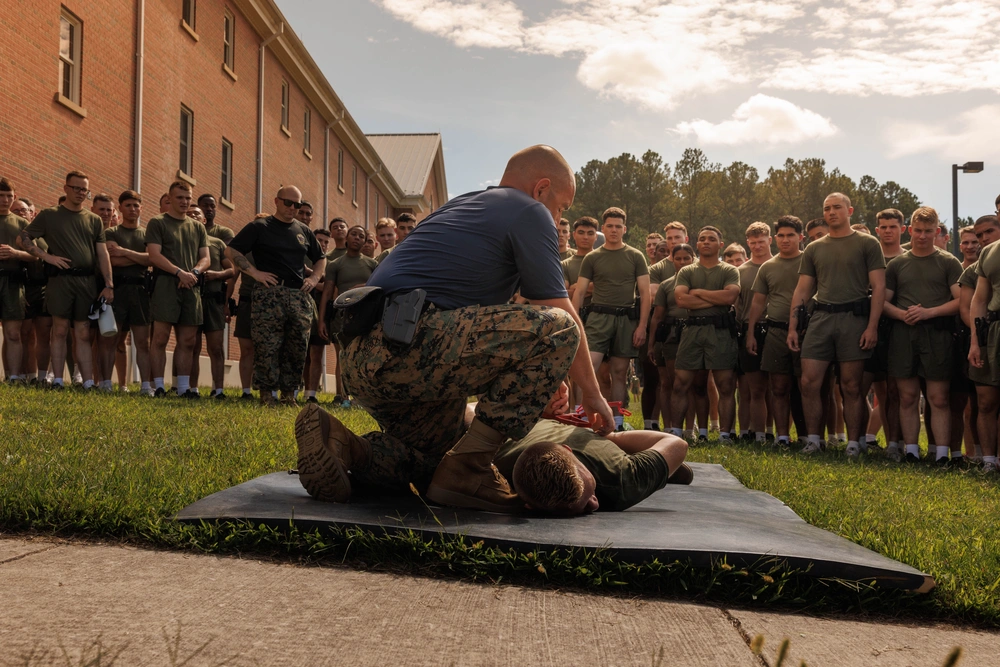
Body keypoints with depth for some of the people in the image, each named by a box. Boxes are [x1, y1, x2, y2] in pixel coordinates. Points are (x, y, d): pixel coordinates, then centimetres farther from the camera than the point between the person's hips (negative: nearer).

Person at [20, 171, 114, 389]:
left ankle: (89, 383, 1)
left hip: (87, 281, 2)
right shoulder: (49, 215, 8)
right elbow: (23, 238, 5)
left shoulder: (94, 220, 15)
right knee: (60, 330, -4)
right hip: (60, 279, -2)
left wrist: (109, 284, 1)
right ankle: (57, 381, -1)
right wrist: (46, 256, -8)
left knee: (83, 334, 3)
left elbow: (103, 254, 10)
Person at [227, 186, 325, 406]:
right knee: (267, 347, -7)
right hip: (269, 294, -4)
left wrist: (314, 278, 11)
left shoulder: (304, 231, 18)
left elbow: (320, 259, 29)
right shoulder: (259, 227, 5)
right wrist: (254, 272, -9)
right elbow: (231, 250, -1)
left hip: (300, 296, 4)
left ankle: (289, 393, 11)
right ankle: (266, 394, -2)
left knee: (298, 348, 2)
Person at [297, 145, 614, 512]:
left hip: (362, 360, 10)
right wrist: (593, 395, 15)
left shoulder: (461, 206, 31)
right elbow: (562, 315, 2)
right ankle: (466, 468, -9)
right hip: (407, 346, -10)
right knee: (558, 329, -9)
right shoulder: (530, 211, 4)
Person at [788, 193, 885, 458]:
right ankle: (814, 439, 9)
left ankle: (853, 444, 10)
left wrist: (872, 326, -11)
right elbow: (802, 290, 15)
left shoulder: (867, 243, 4)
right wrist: (792, 327, 7)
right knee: (809, 382, -3)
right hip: (821, 318, 3)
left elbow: (878, 287, -2)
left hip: (854, 318, -3)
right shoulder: (813, 249, 16)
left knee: (851, 386, 1)